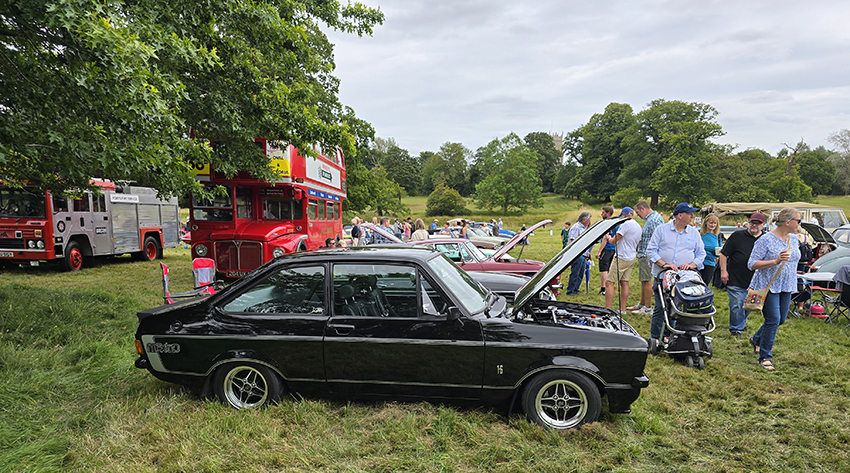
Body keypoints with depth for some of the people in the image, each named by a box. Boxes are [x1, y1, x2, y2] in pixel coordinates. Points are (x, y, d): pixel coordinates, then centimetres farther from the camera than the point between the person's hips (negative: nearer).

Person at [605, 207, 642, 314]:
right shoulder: (638, 226, 15)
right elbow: (637, 246, 23)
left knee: (609, 283, -8)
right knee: (624, 282, 11)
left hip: (622, 257, -10)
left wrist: (609, 238, 6)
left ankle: (607, 309, -12)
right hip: (632, 258, 10)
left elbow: (613, 241, -14)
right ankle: (622, 309, 12)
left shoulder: (626, 224, -15)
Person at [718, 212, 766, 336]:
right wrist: (723, 271, -9)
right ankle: (735, 328, 16)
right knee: (736, 306, -2)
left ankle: (741, 323, 38)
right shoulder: (737, 236, -3)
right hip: (735, 280, -4)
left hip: (753, 281, 4)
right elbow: (724, 254, -2)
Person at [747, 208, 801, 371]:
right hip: (768, 286, -7)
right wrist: (775, 261, -28)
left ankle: (756, 339, 36)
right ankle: (765, 357, 2)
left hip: (786, 287, 7)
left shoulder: (794, 239, 8)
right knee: (773, 320, -9)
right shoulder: (766, 240, -15)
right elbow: (752, 264, -17)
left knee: (780, 319, 11)